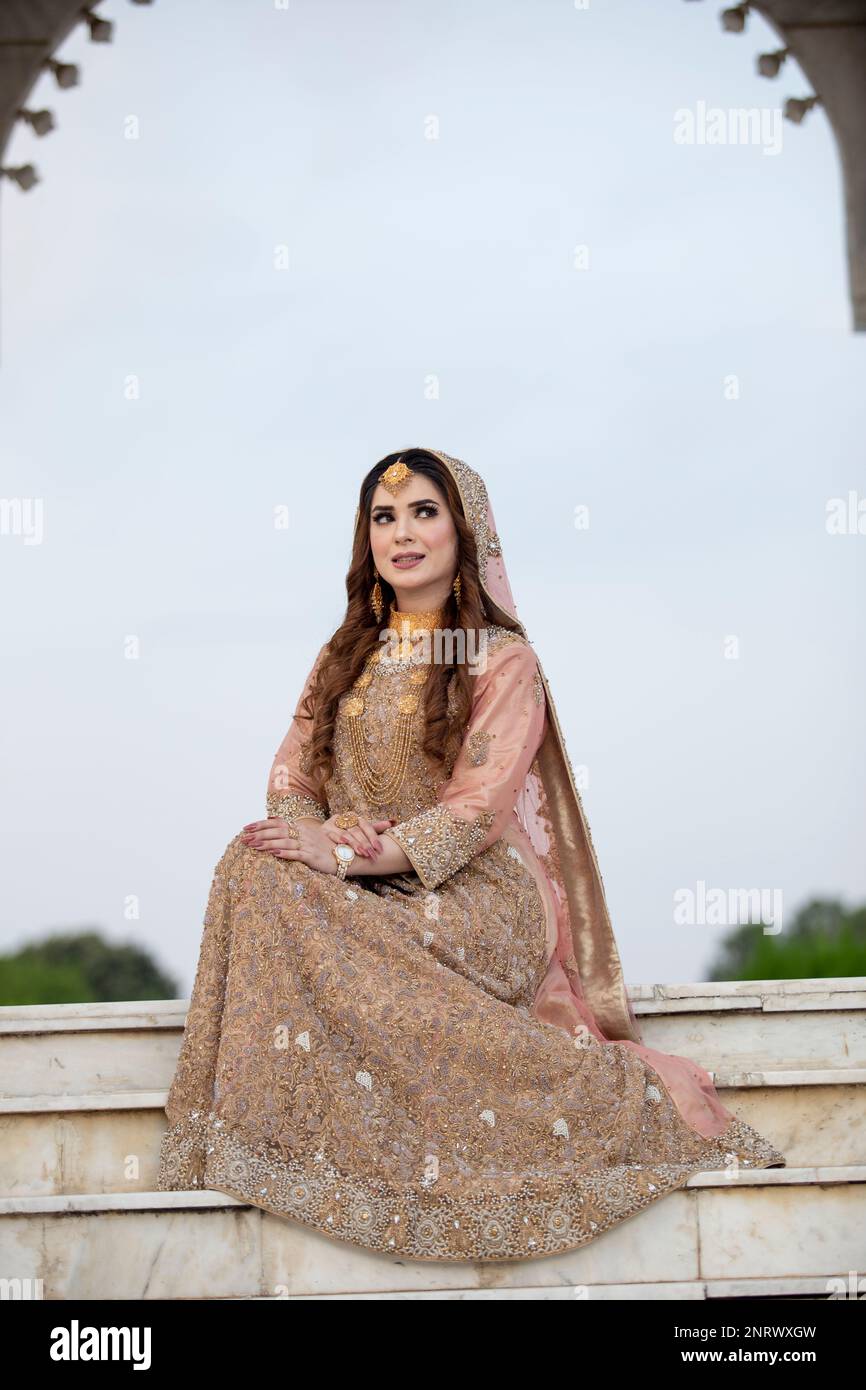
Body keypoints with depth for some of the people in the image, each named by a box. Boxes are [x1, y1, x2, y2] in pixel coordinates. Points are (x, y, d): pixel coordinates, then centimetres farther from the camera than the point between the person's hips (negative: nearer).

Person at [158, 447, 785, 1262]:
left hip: (470, 898, -4)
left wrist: (345, 857, -23)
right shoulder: (346, 656, 16)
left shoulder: (503, 661, -1)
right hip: (366, 904, 5)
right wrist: (314, 831, -13)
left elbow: (475, 814, -12)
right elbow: (292, 774, 11)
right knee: (256, 866, -25)